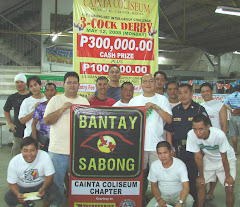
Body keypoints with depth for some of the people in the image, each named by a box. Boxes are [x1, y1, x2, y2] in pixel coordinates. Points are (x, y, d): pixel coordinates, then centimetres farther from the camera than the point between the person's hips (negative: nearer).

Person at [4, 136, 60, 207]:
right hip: (22, 188, 2)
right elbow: (12, 183, -11)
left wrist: (43, 188, -38)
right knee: (8, 198, -22)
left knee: (54, 191, -29)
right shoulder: (14, 162, -19)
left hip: (41, 184, -1)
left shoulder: (45, 156, -25)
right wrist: (18, 194, -32)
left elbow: (49, 176, -17)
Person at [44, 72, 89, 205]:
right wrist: (62, 109, -15)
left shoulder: (84, 101, 12)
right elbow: (47, 120, -6)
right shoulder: (56, 100, 5)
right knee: (56, 181, 7)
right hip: (58, 149, -2)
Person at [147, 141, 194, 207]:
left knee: (189, 200, -33)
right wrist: (159, 199, -16)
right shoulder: (154, 165, -7)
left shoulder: (180, 164, -17)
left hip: (177, 194, -2)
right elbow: (154, 186, 3)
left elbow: (186, 187, -24)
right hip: (162, 195, 2)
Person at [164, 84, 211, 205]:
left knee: (193, 178, 0)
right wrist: (171, 149, 2)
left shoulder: (199, 109, 0)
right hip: (178, 149, 3)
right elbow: (169, 131, 11)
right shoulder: (174, 110, 10)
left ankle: (194, 201, 17)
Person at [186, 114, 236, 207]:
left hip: (227, 160, -2)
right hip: (208, 159, 2)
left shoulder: (219, 135, -37)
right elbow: (198, 156, -15)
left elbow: (224, 157, -22)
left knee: (229, 188, -7)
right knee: (200, 184, -2)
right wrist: (201, 176, -6)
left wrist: (228, 176, -10)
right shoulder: (191, 135, -29)